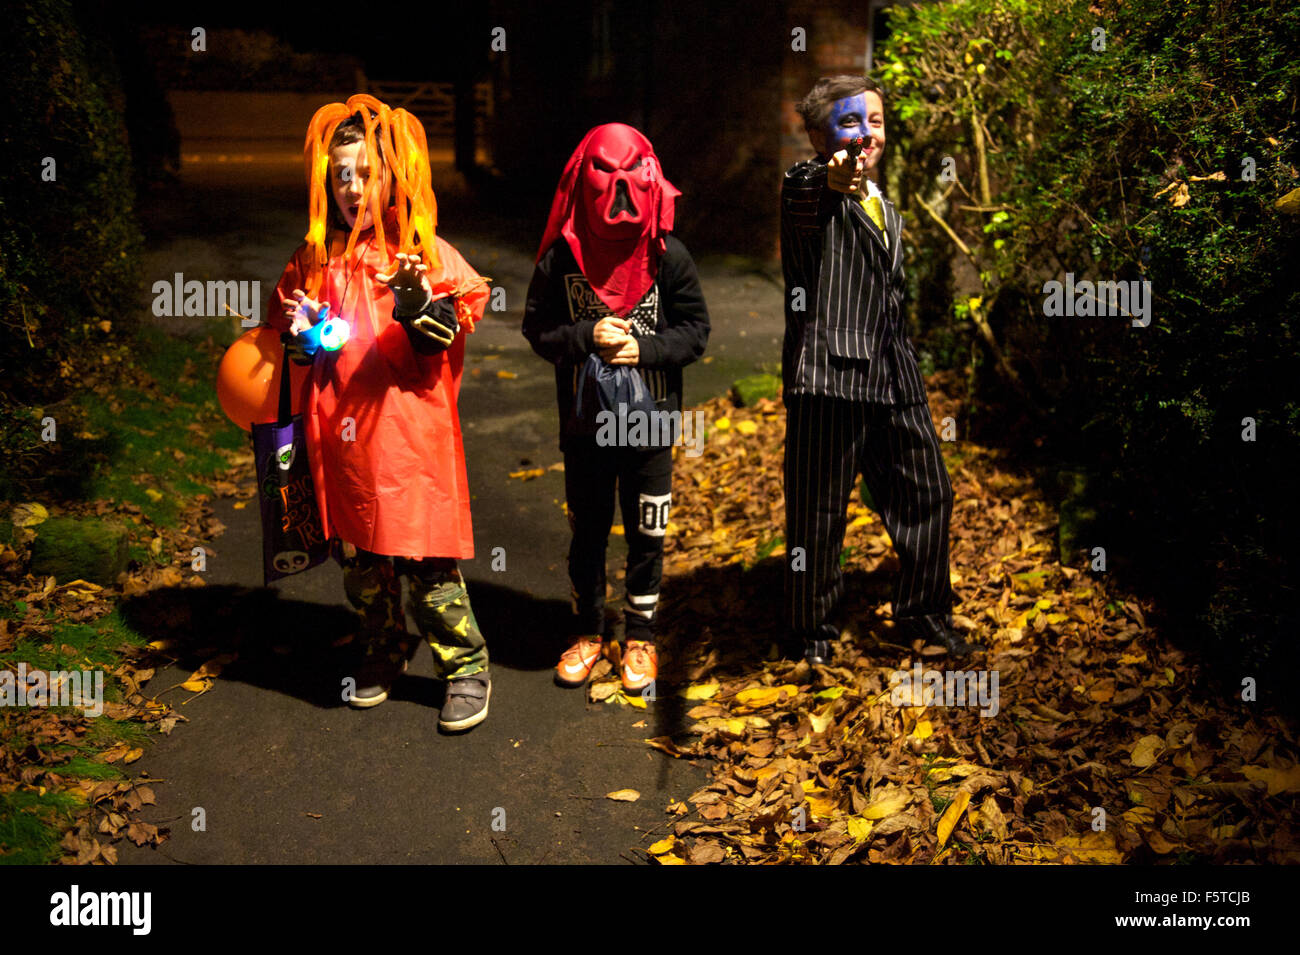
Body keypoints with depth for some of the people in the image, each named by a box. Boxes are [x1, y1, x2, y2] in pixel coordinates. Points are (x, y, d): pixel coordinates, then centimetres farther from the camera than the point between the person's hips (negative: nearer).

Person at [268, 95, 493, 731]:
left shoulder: (427, 254, -3)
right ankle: (384, 655, 33)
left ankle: (466, 669, 13)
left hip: (410, 428, -4)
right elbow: (290, 335, 22)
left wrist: (418, 305, -30)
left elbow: (444, 340, -11)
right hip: (339, 432, 5)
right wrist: (303, 336, -1)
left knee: (426, 562, -2)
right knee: (358, 559, 13)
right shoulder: (316, 259, 10)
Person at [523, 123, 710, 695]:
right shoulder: (561, 257, -6)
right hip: (583, 425, 1)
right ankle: (588, 630, 33)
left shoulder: (668, 256, -7)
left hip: (651, 425, 0)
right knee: (587, 530, 14)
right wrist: (586, 336, -18)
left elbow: (695, 330, -2)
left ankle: (640, 635, 28)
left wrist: (645, 348, -18)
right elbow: (537, 328, -1)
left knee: (646, 534, 10)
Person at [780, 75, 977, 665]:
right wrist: (832, 182, -54)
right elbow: (805, 198, -31)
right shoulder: (807, 186, -4)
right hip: (829, 376, -7)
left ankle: (923, 614, 31)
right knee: (818, 512, 1)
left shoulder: (886, 210, 21)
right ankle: (812, 628, 19)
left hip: (894, 379, 7)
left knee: (927, 494, 13)